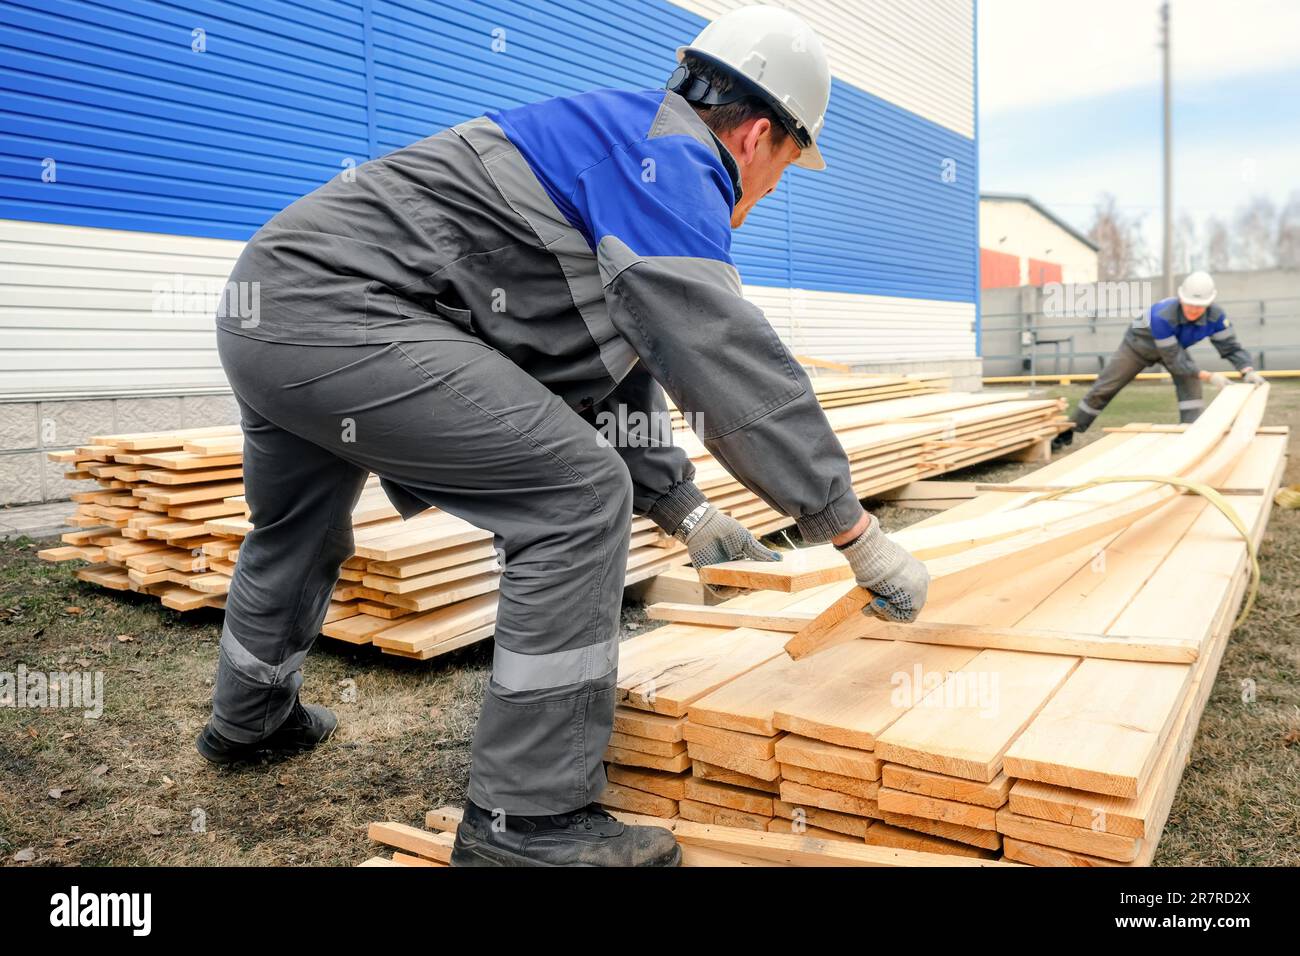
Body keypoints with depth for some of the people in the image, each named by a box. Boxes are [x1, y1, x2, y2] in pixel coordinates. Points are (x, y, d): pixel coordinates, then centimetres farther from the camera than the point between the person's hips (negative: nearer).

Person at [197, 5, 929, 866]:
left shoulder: (626, 162, 23)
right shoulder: (666, 156, -8)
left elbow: (614, 374, 25)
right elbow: (731, 359, -19)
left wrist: (687, 512, 24)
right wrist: (859, 536, -12)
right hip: (339, 313, -11)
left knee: (295, 533, 29)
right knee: (581, 497, -13)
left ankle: (252, 718, 55)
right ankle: (528, 817, -6)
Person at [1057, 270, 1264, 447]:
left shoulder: (1215, 316, -31)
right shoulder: (1162, 316, -45)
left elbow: (1231, 347, -21)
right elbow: (1174, 361, -39)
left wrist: (1248, 371, -39)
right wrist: (1208, 376, -45)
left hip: (1175, 347, 4)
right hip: (1139, 344, -4)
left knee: (1191, 385, -23)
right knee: (1103, 389, 0)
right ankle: (1068, 432, 13)